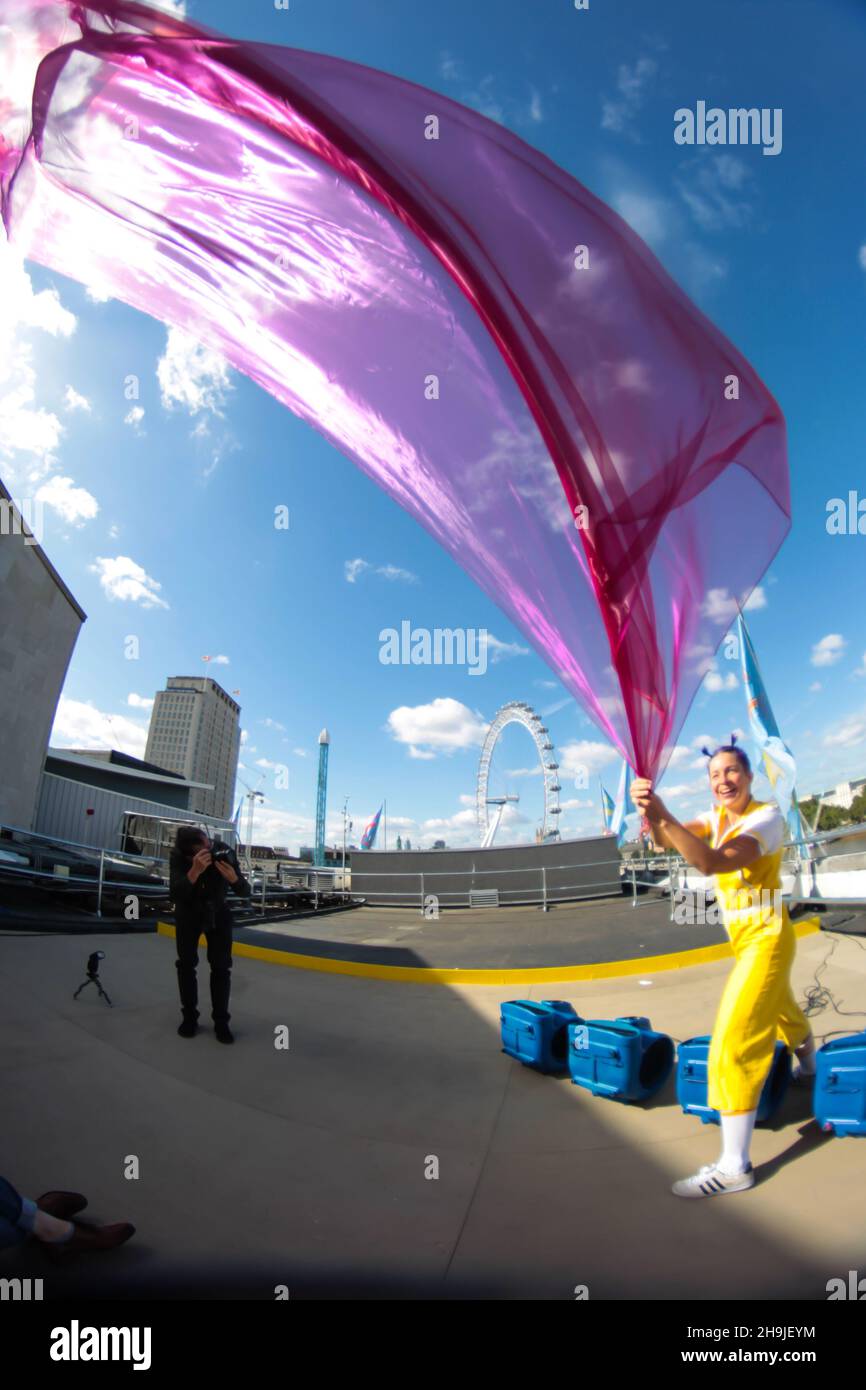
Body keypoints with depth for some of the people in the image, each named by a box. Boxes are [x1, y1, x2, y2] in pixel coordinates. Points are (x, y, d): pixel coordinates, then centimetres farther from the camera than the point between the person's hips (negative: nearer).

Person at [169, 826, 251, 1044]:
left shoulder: (225, 853, -29)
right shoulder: (178, 857, -29)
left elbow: (246, 892, -23)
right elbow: (175, 895, -39)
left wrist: (233, 878, -45)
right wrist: (195, 871, -54)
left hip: (218, 913, 0)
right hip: (188, 913, 0)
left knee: (221, 967, -3)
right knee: (186, 964, 2)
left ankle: (221, 1022, 7)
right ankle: (189, 1017, 19)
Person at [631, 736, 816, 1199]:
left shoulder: (767, 816, -21)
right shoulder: (717, 816, 1)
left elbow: (712, 862, -38)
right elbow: (667, 841, -17)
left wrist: (664, 816, -49)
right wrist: (652, 814, -39)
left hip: (765, 935, -8)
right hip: (741, 936, 8)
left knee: (731, 1043, -12)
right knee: (778, 1008, 32)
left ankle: (735, 1166, -2)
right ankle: (809, 1065, 62)